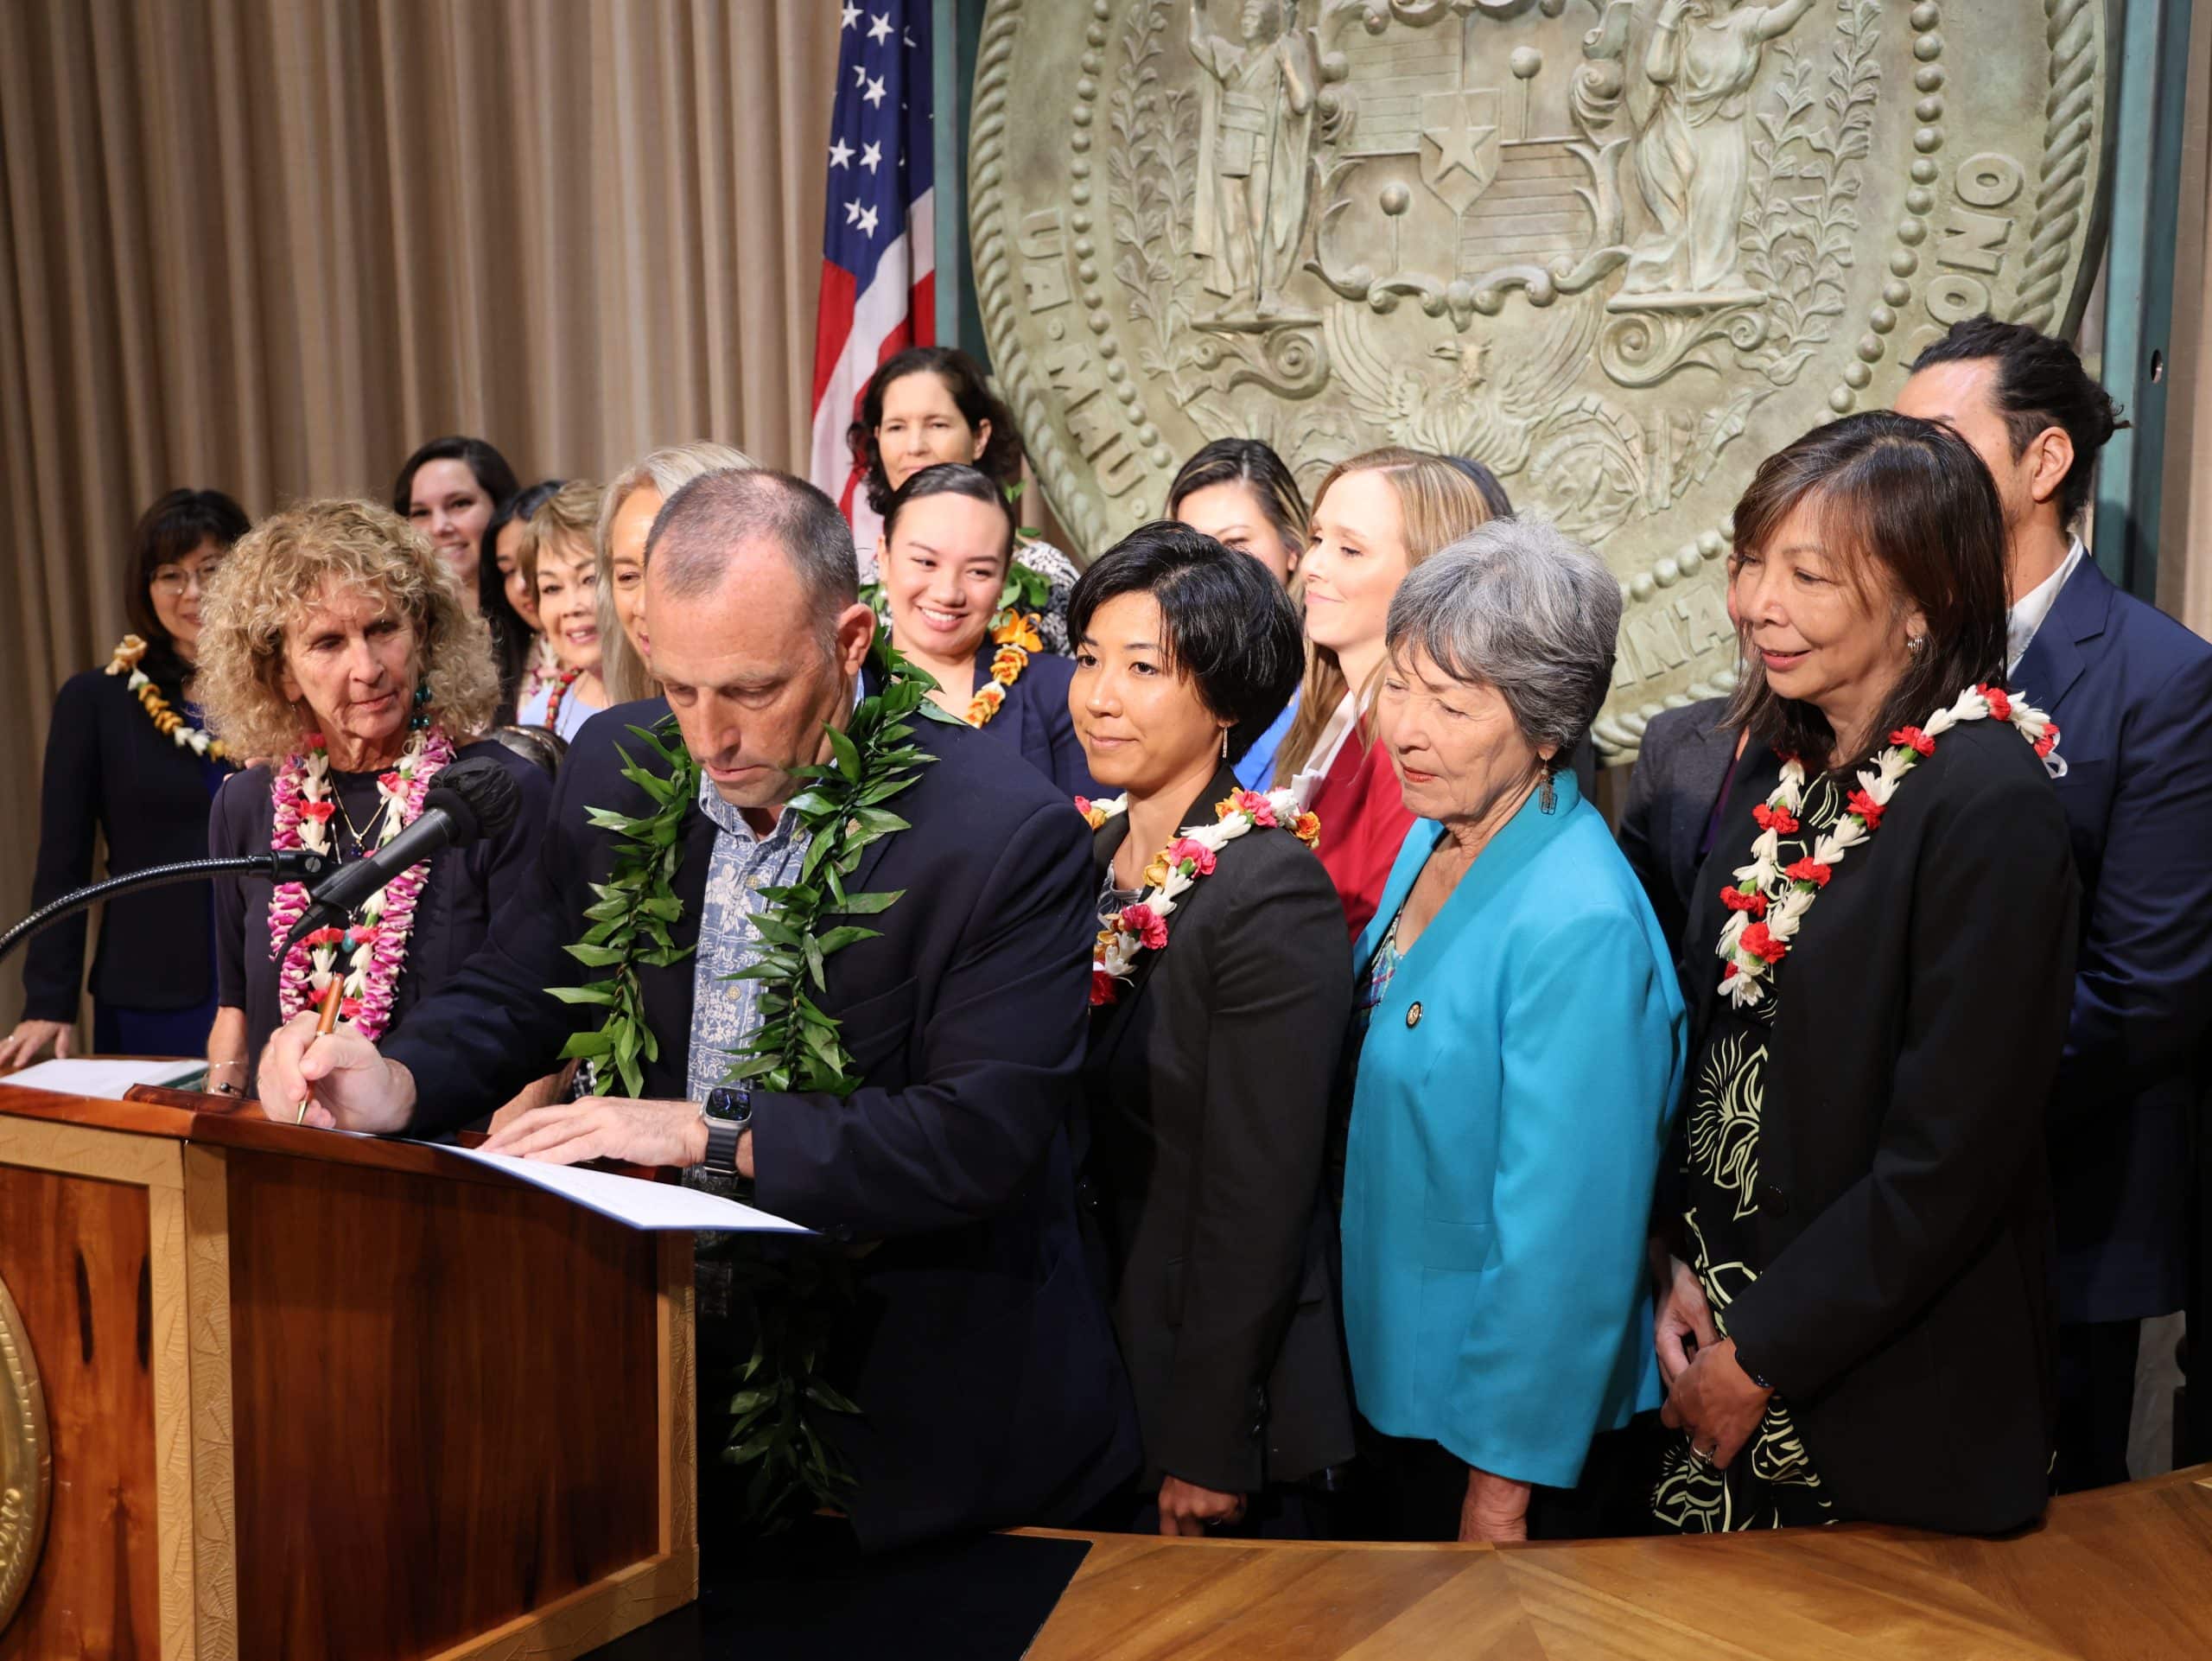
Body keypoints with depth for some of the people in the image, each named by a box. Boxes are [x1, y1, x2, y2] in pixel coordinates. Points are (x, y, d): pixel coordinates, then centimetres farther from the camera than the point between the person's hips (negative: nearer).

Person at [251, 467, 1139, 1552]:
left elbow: (988, 1134, -24)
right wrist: (400, 1082, -15)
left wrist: (712, 1131, -30)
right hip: (669, 1352, 4)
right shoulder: (615, 766, -3)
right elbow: (515, 994, 6)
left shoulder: (1010, 837, -20)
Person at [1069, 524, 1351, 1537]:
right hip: (1088, 1378, 7)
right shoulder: (1089, 855, 2)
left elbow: (1258, 1199, -20)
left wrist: (1208, 1448, -16)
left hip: (1208, 1384, -7)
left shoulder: (1272, 893, -20)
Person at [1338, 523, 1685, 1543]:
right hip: (1392, 1381, 8)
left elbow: (1565, 1235, -24)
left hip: (1505, 1420, -8)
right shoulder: (1430, 841, 0)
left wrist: (1506, 1488, -18)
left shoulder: (1580, 925, -27)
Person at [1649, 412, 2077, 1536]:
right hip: (1724, 1338, 6)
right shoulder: (1789, 769, 5)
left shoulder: (1991, 806, -19)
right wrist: (1677, 1267, -2)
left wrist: (1761, 1356, -14)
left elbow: (1953, 1156, -20)